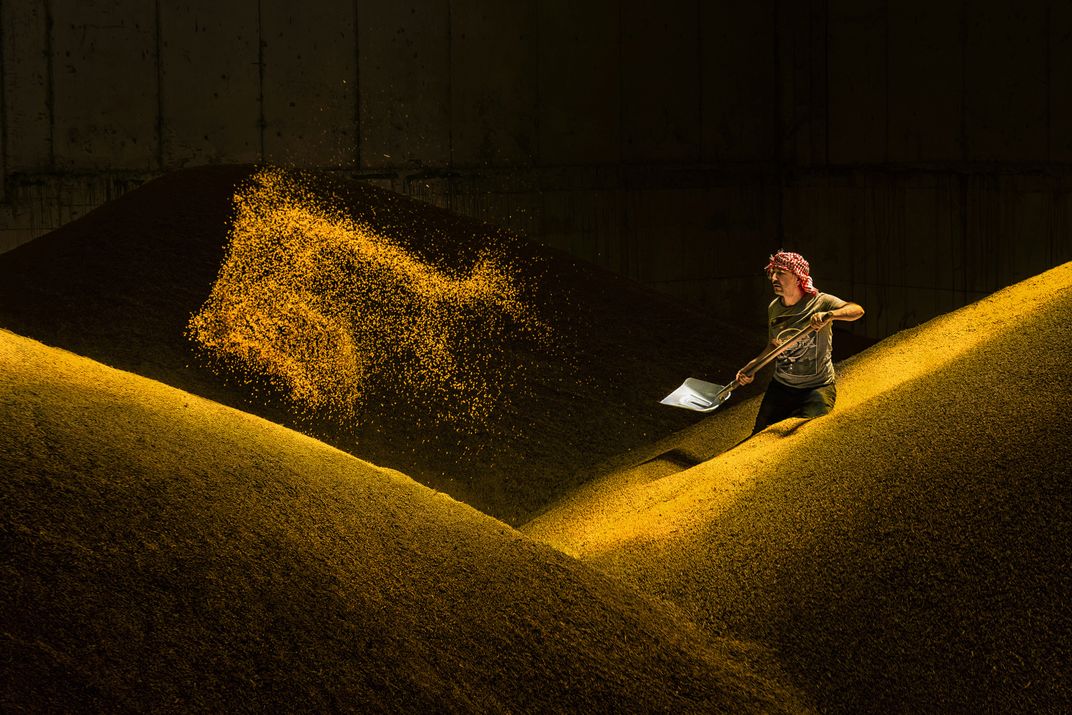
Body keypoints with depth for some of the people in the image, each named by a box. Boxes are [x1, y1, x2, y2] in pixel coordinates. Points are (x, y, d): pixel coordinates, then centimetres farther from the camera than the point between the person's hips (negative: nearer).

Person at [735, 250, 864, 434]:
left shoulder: (820, 302, -15)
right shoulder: (773, 308, 3)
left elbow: (857, 310, -32)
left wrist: (829, 315, -51)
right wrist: (751, 367, 4)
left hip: (817, 388, -5)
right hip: (781, 386, 5)